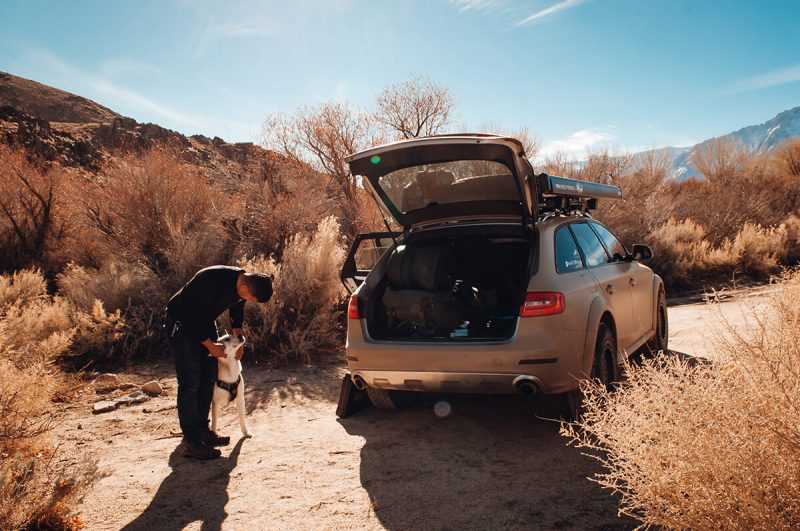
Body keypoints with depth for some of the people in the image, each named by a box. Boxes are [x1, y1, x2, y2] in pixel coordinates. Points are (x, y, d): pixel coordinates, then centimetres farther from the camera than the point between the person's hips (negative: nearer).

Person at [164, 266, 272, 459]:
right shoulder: (211, 282, -37)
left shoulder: (242, 282, -12)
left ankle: (202, 429, 21)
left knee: (209, 378, 9)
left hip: (204, 322, 8)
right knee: (190, 383, -11)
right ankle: (190, 442, -6)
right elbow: (192, 319, -29)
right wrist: (211, 346, -19)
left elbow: (236, 308, 10)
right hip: (181, 323, -8)